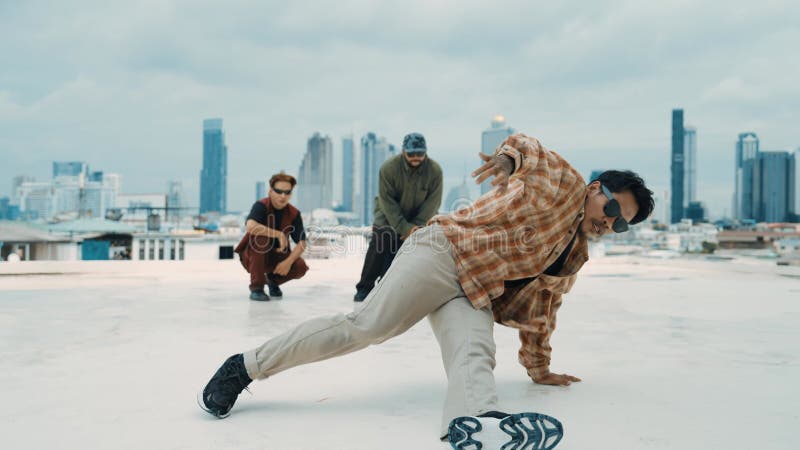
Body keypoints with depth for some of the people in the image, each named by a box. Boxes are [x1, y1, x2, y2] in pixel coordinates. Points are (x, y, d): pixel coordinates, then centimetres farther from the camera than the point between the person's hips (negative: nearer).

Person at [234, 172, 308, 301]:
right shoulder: (261, 206, -20)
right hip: (253, 254, -3)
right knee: (260, 238, -35)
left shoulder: (294, 214, -8)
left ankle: (273, 279, 12)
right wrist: (279, 234, -34)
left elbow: (302, 243, -9)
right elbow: (250, 227, -40)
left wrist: (288, 262, -26)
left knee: (301, 267, -22)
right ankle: (256, 287, -21)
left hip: (277, 255, 3)